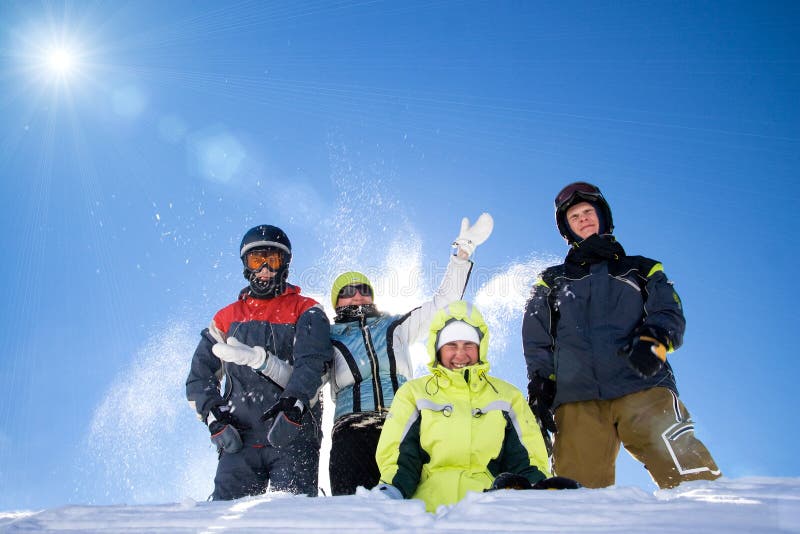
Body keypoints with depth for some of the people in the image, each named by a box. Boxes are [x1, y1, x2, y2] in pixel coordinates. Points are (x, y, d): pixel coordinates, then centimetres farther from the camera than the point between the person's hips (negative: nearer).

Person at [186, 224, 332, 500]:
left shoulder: (305, 312, 10)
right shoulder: (227, 318, 20)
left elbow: (312, 363, -7)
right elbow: (200, 376, 17)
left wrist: (293, 404, -25)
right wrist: (215, 417, -1)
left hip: (294, 438, -2)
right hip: (240, 439, 3)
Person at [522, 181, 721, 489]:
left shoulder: (641, 269, 25)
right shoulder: (551, 282, 27)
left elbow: (669, 313, 11)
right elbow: (536, 344, 20)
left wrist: (653, 341, -11)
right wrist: (540, 389, 5)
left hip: (642, 386, -1)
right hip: (577, 401, 1)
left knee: (689, 475, -20)